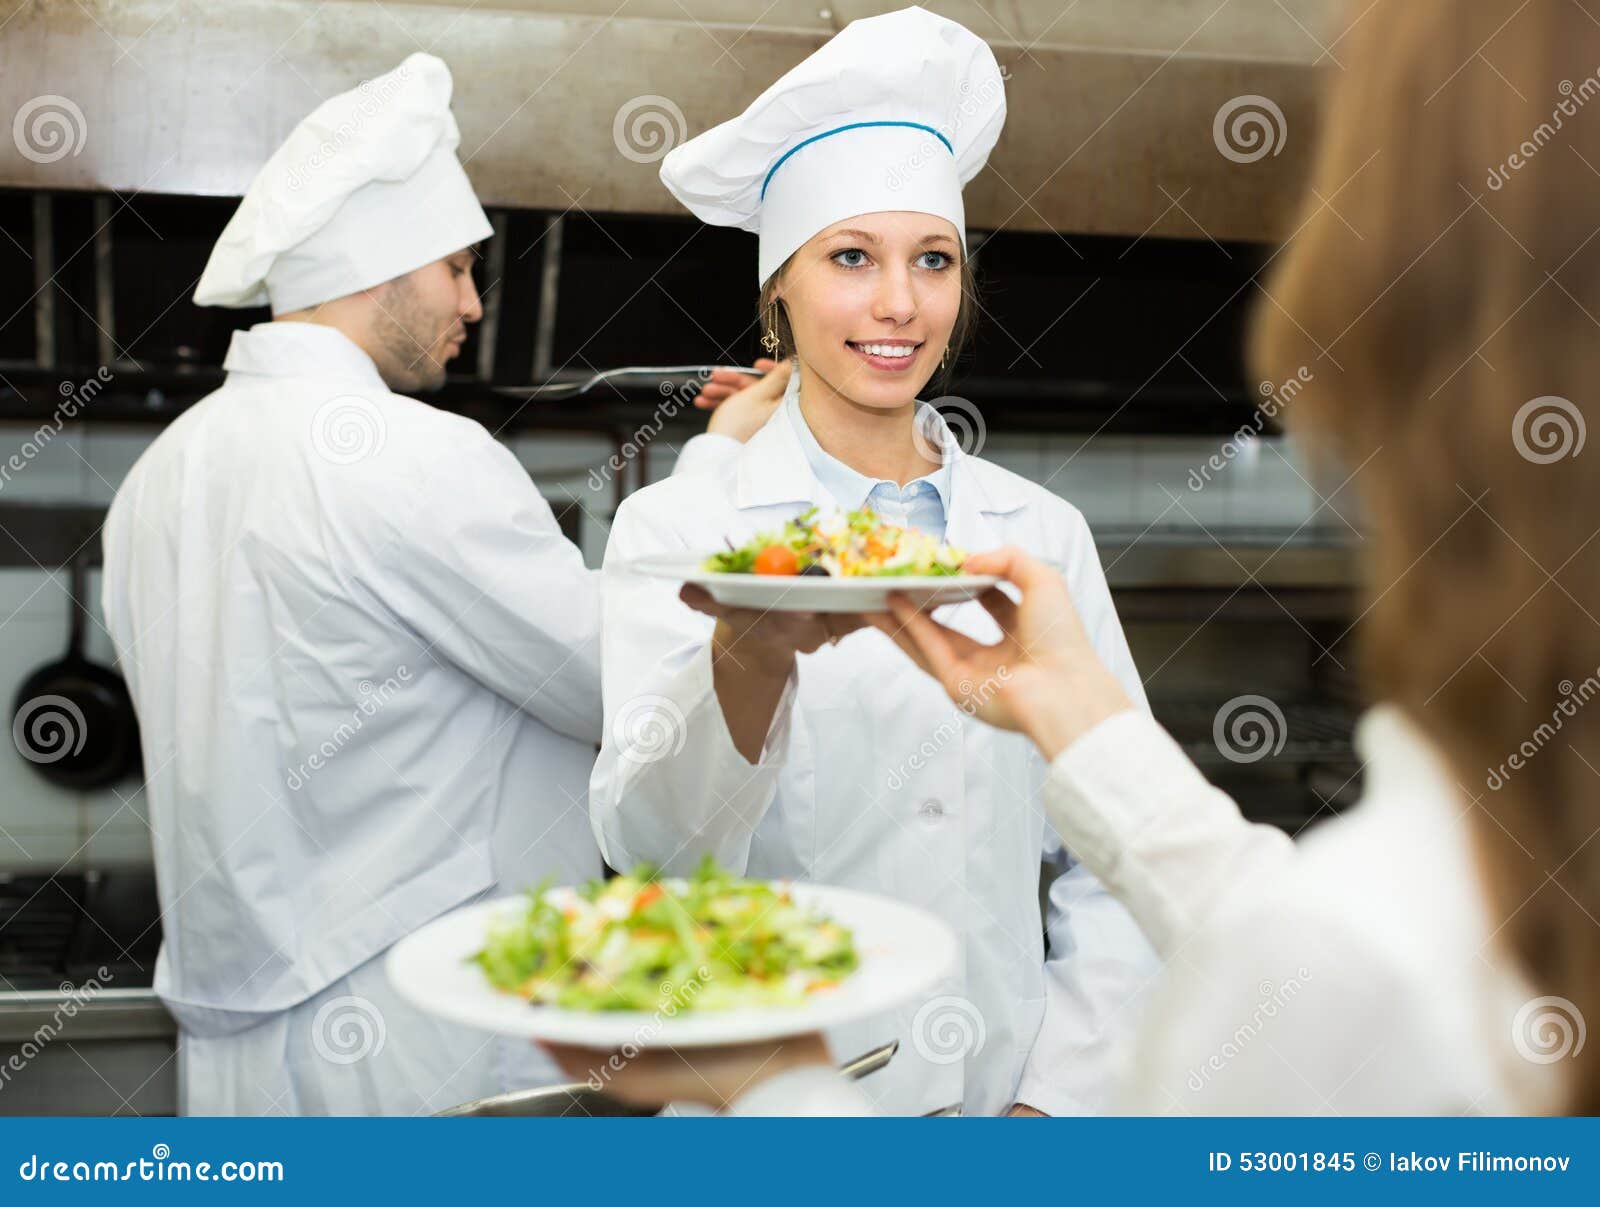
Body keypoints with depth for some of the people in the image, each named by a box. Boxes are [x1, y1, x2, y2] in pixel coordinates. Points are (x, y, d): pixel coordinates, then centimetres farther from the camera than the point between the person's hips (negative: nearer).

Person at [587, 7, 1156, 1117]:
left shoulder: (1043, 534, 2)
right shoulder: (675, 532, -6)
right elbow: (650, 849, -18)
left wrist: (1056, 1097, -8)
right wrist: (751, 655, -35)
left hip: (1004, 1091, 2)